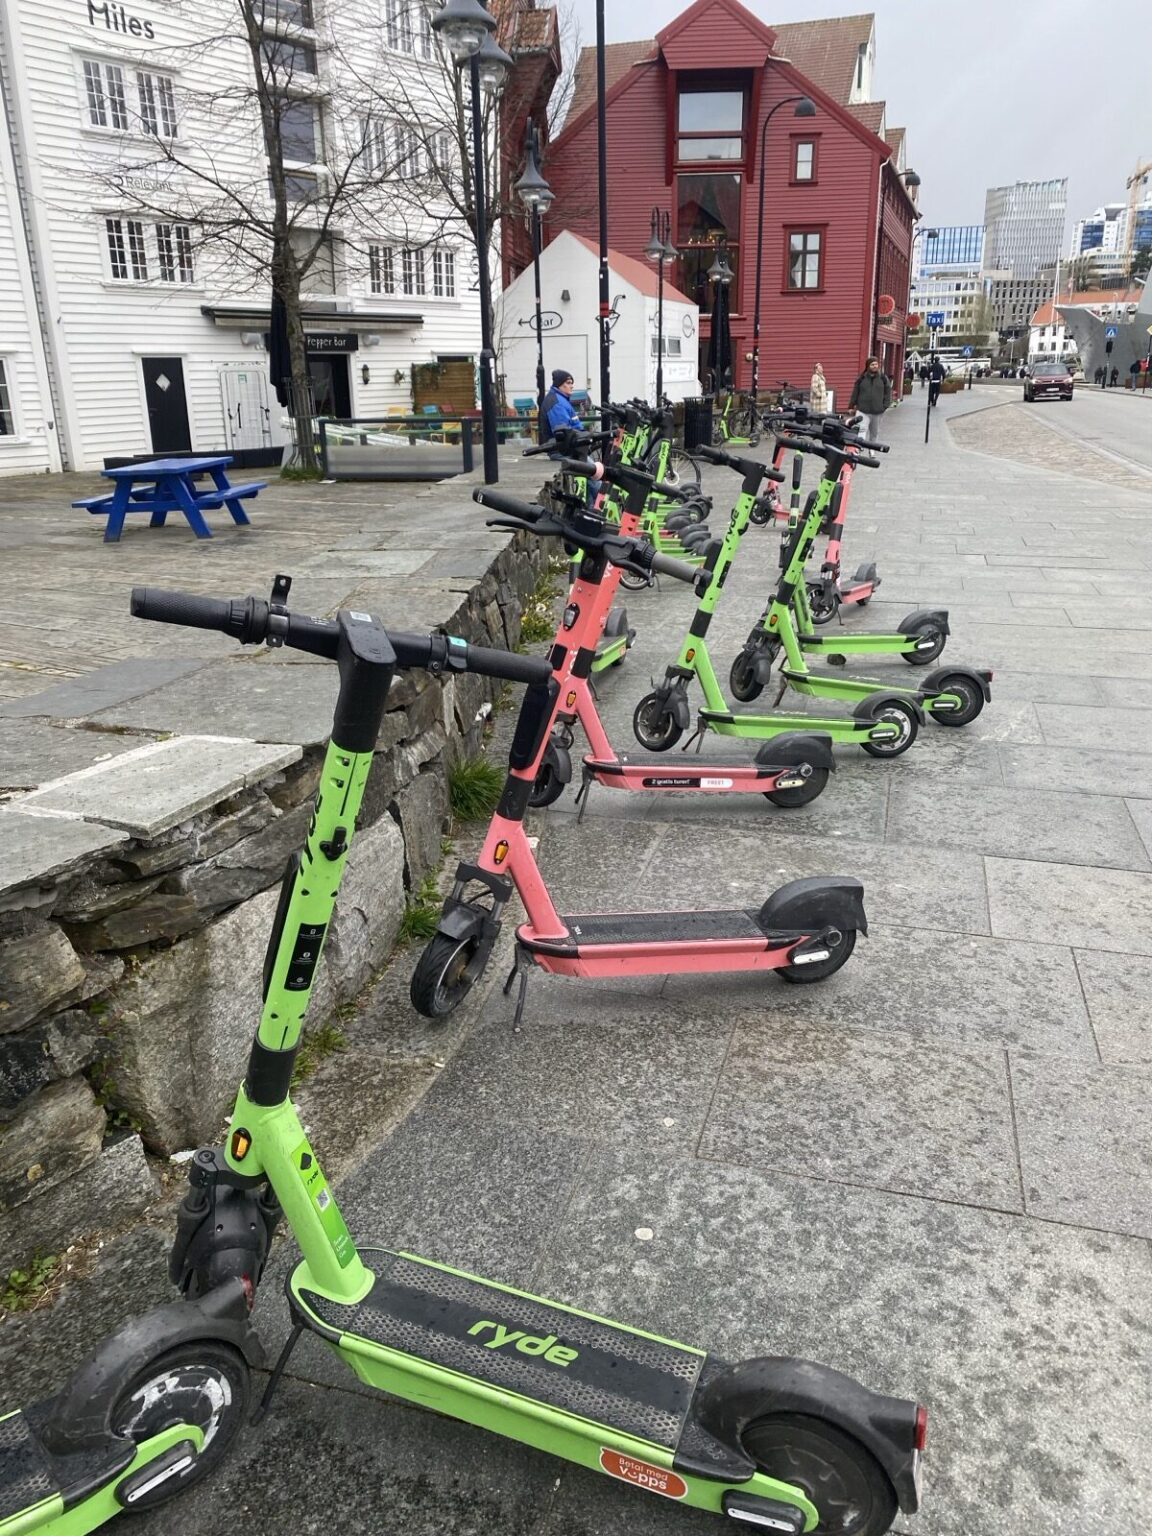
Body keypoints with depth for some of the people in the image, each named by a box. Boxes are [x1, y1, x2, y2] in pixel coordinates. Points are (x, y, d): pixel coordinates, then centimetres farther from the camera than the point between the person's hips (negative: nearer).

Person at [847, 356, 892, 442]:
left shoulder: (883, 378, 4)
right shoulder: (862, 378, 2)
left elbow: (888, 392, 6)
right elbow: (855, 392, 6)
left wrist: (885, 405, -4)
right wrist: (851, 406, 3)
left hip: (877, 411, 2)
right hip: (863, 410, -2)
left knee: (875, 432, 14)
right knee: (862, 430, -16)